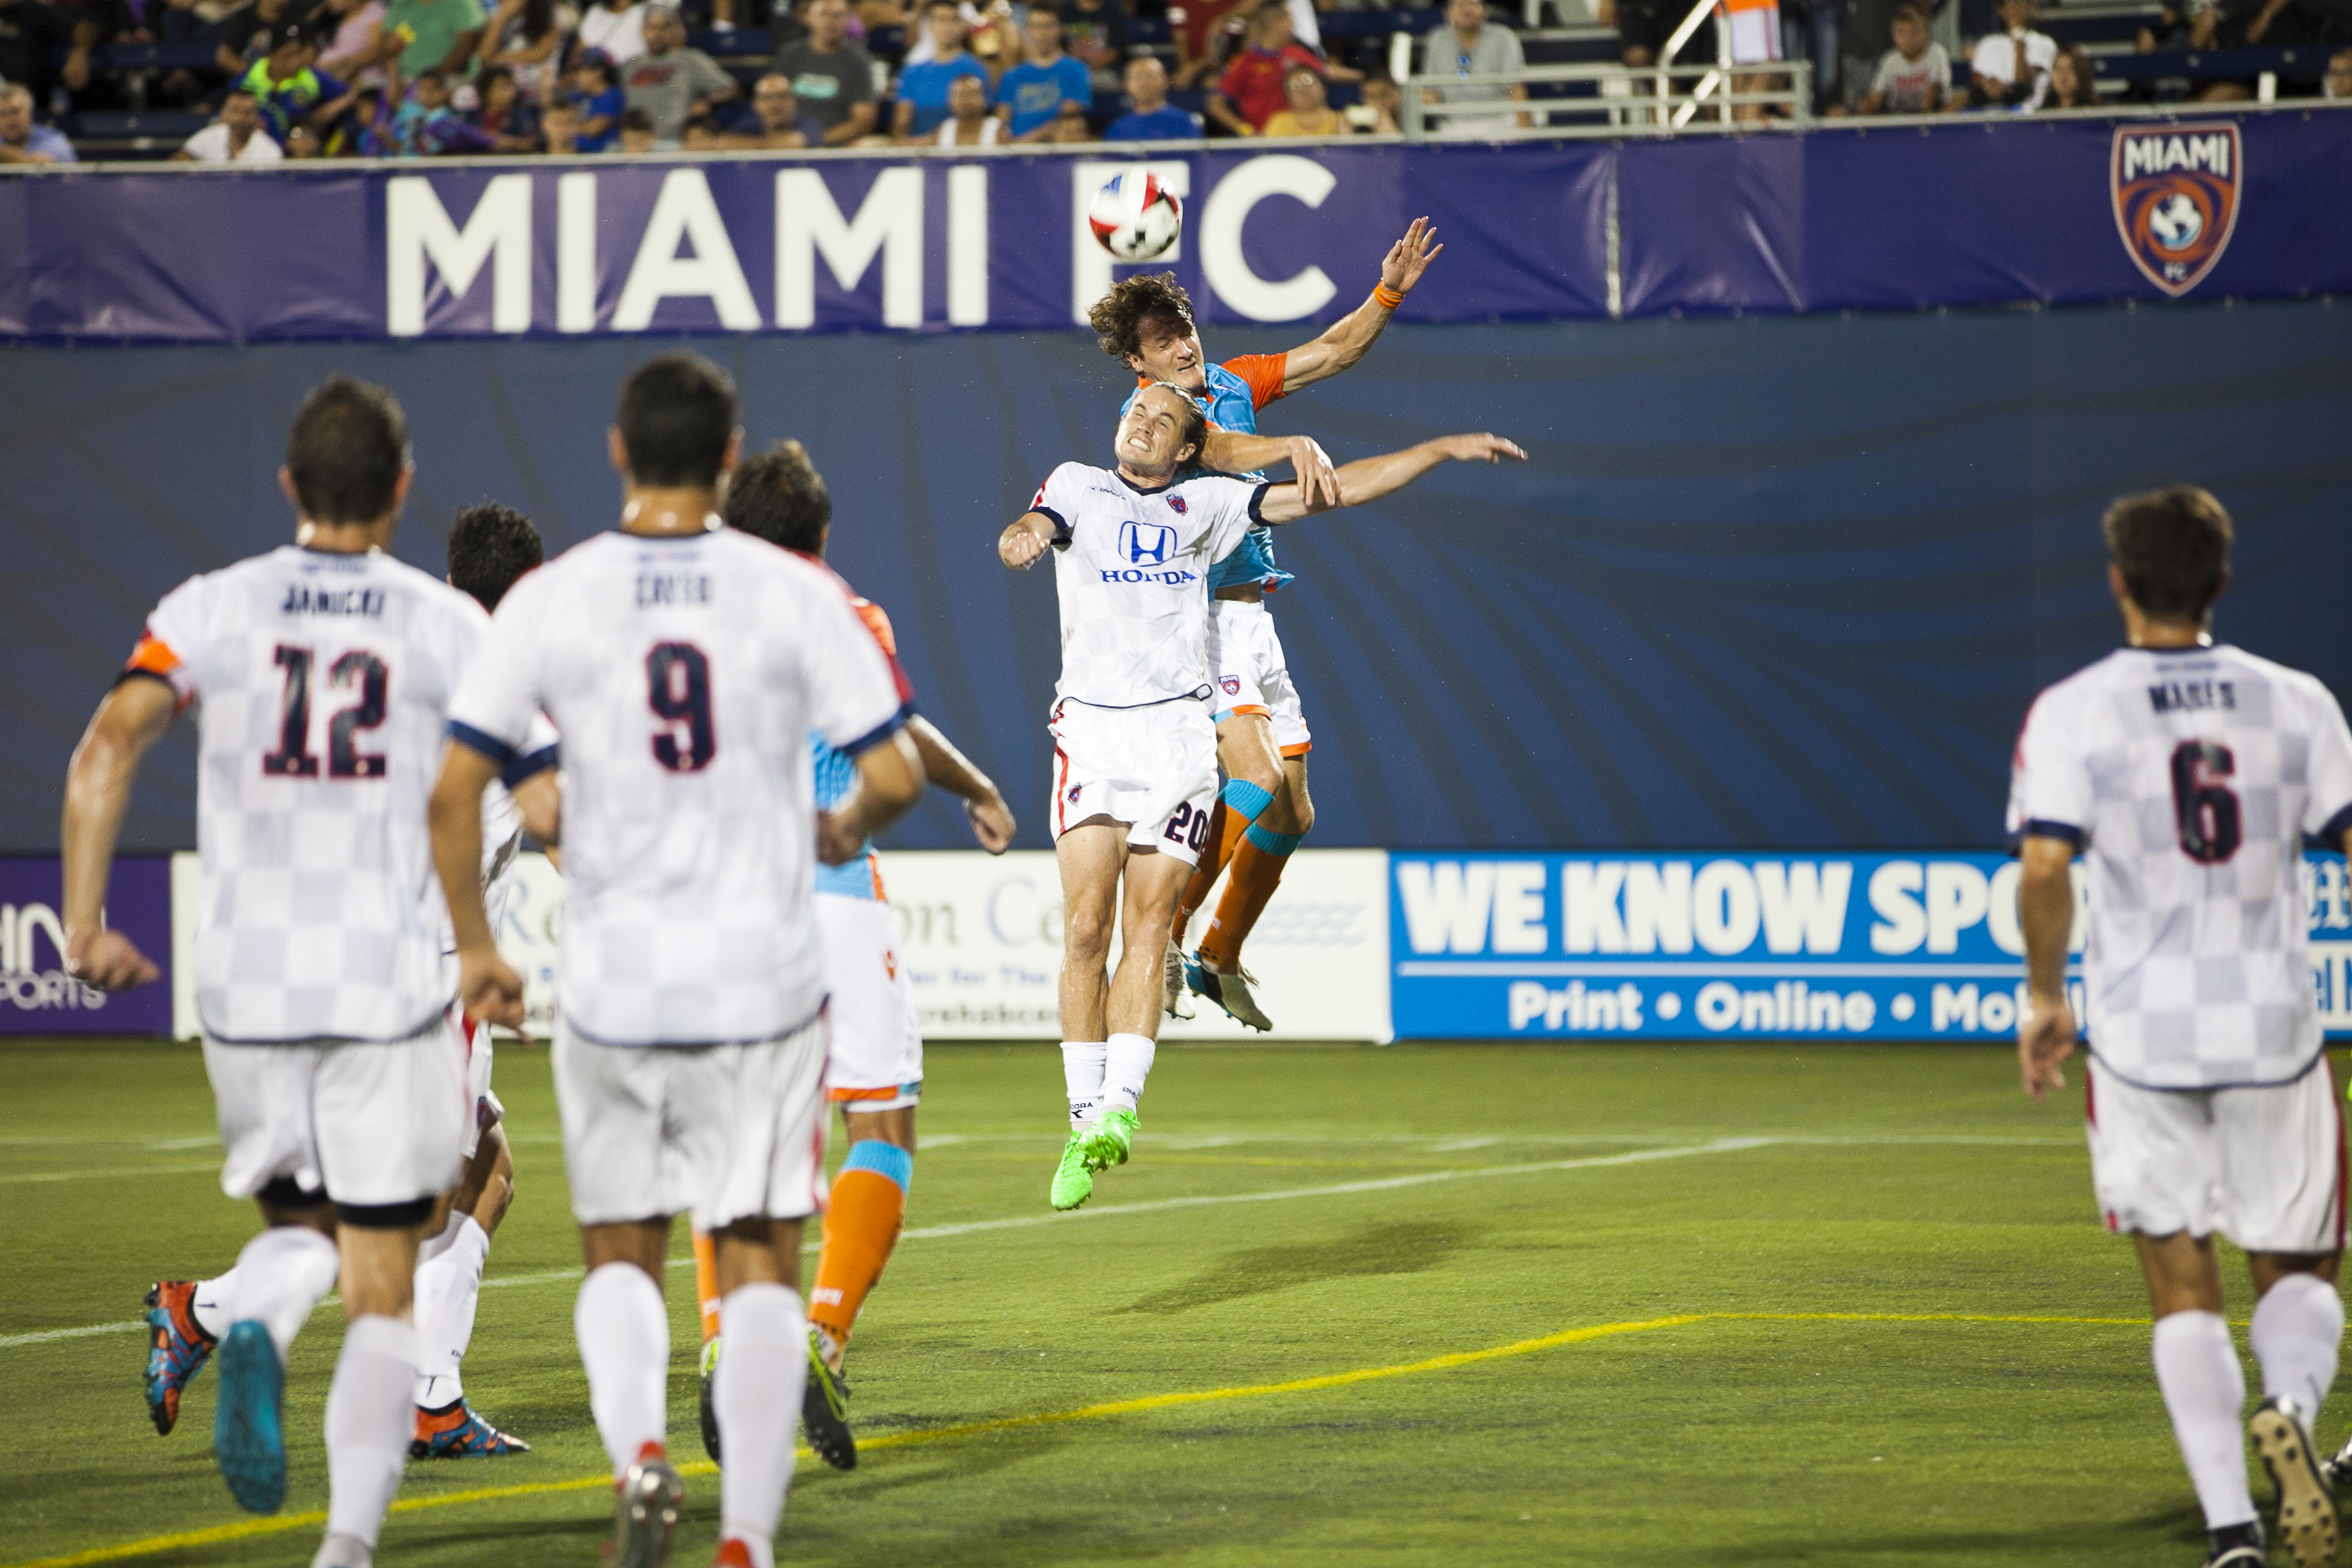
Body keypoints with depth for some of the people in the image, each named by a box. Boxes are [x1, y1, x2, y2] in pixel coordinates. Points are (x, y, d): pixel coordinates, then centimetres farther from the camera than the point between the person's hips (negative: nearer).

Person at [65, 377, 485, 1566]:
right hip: (391, 989, -1)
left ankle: (255, 1329, -13)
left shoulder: (213, 610, 3)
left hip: (247, 988, 2)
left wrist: (85, 925, -6)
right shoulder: (448, 626, 0)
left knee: (297, 1226, 21)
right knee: (381, 1290, 5)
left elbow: (109, 746, -10)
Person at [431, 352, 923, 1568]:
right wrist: (846, 828, 17)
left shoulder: (549, 600, -3)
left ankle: (637, 1449, -10)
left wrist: (475, 948, 8)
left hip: (613, 980, 1)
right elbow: (896, 773, -6)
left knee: (620, 1252, 15)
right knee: (759, 1261, 7)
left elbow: (454, 791, -5)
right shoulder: (796, 594, -5)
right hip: (765, 976, -1)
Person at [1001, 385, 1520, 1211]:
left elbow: (1328, 491, 19)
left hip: (1178, 731, 2)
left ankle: (1117, 1110, -17)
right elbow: (1027, 533, -8)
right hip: (1091, 724, -1)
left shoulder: (1205, 502, 18)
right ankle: (1084, 1121, -4)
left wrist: (1442, 450, 14)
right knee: (1085, 930, -9)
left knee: (1148, 928, -10)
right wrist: (1021, 540, -33)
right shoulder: (1077, 486, 13)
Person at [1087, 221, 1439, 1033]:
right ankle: (1165, 934, -12)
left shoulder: (1232, 382, 12)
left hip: (1252, 618, 8)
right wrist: (1293, 445, -48)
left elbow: (1333, 352, 17)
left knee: (1291, 813, 8)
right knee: (1256, 779, -23)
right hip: (1194, 619, -8)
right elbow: (1216, 448, -31)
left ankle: (1220, 957, 23)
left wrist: (1389, 292, 1)